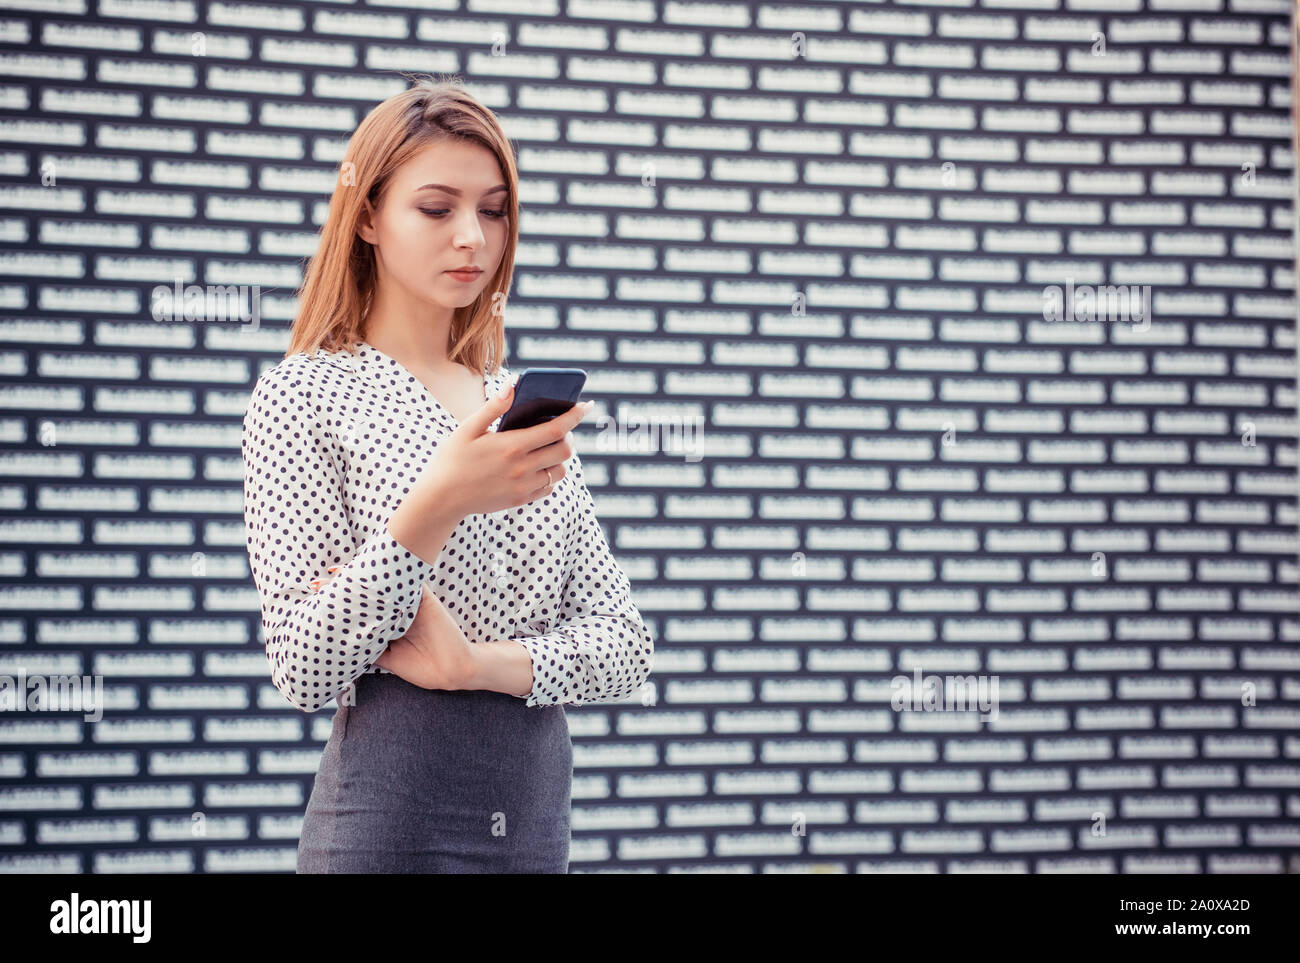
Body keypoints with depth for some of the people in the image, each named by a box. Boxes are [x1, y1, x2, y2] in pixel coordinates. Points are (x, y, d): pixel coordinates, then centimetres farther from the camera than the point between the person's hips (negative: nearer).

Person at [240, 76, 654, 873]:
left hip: (537, 818, 5)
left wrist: (478, 662, -13)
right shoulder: (306, 393, -4)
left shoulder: (528, 410, 11)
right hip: (390, 823, -5)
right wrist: (435, 508, -25)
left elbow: (627, 647, 4)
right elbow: (303, 671, -13)